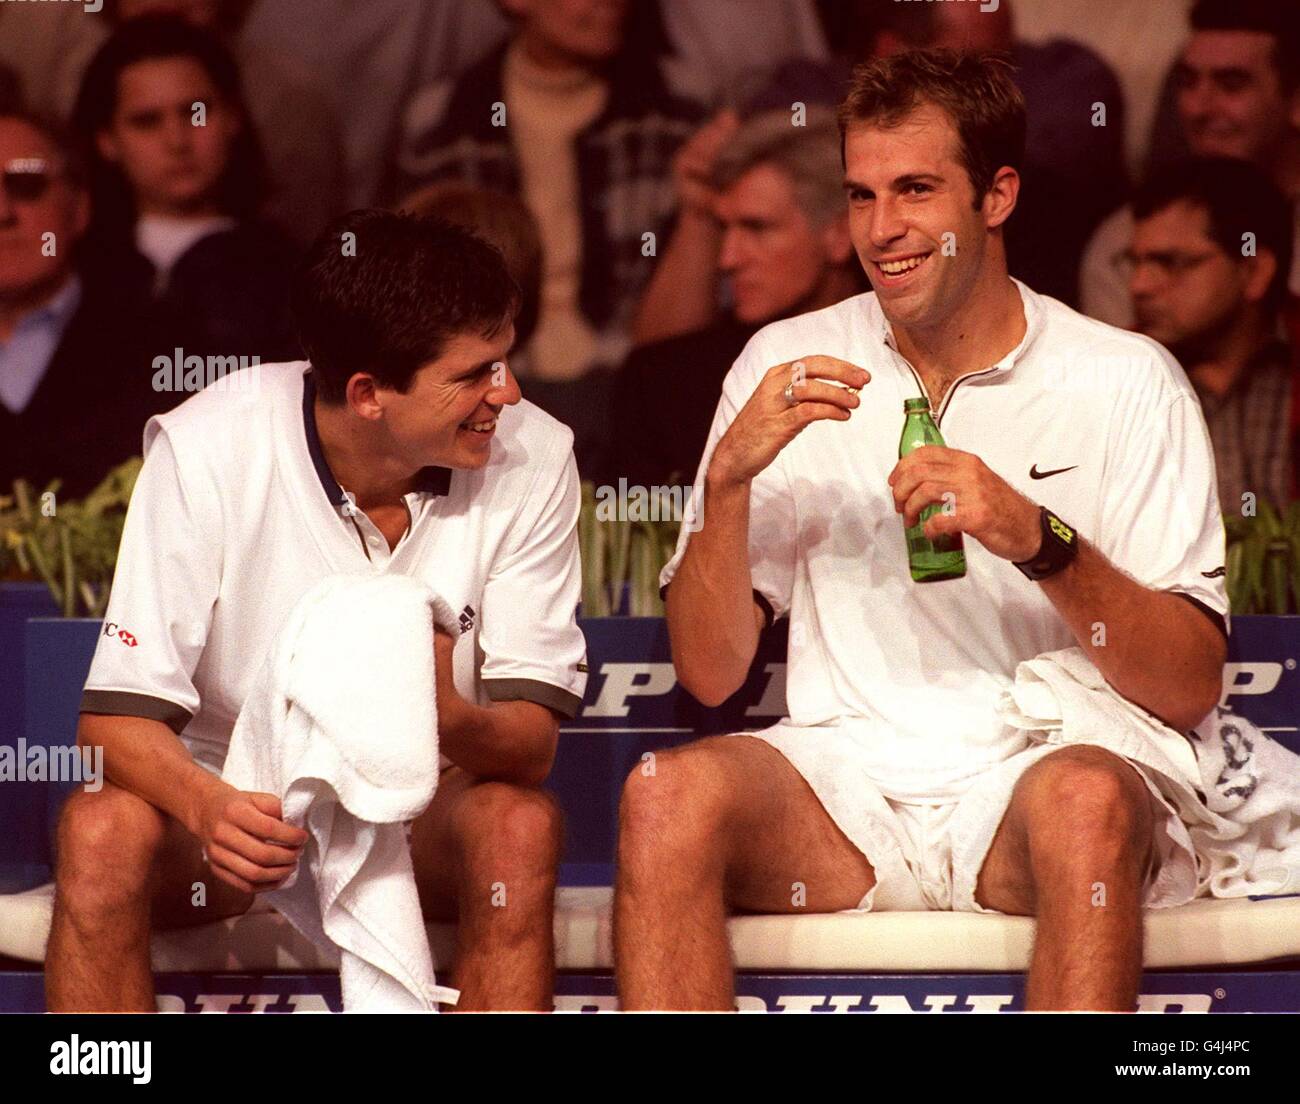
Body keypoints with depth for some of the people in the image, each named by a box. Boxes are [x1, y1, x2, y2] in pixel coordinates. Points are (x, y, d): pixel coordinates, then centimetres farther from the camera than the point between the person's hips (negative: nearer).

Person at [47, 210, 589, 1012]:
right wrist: (205, 804, -42)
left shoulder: (531, 457, -13)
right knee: (101, 829, -31)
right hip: (239, 804, -1)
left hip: (423, 813, 1)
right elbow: (117, 718, -19)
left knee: (519, 825, -31)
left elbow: (532, 742, -15)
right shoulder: (208, 448, -17)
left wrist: (452, 720, -40)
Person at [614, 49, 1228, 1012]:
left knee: (1086, 800, -37)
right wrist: (730, 476, -8)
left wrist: (1040, 541, -16)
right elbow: (709, 673, 7)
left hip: (1034, 767, -2)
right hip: (841, 776, 2)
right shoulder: (786, 368, 12)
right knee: (669, 793, -29)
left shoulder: (1124, 381, 5)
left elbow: (1190, 689, -2)